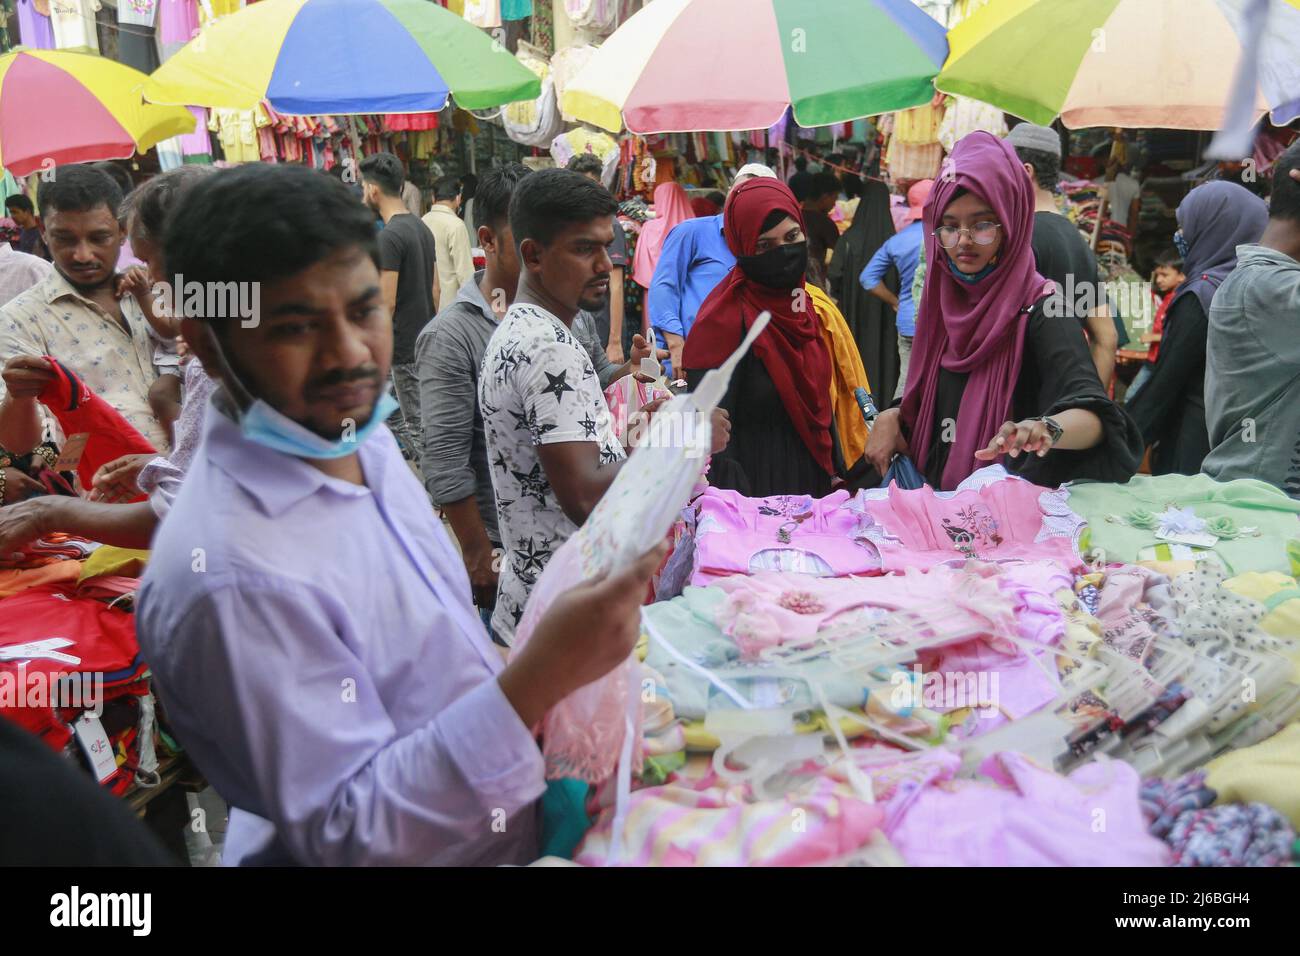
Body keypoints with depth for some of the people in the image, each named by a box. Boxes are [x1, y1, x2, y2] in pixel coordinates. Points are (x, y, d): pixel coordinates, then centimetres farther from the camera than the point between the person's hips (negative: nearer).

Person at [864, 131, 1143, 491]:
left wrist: (1047, 429, -41)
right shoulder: (943, 302, 8)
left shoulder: (1038, 307, -8)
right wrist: (891, 417, 1)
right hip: (939, 501, 5)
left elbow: (1093, 415, -21)